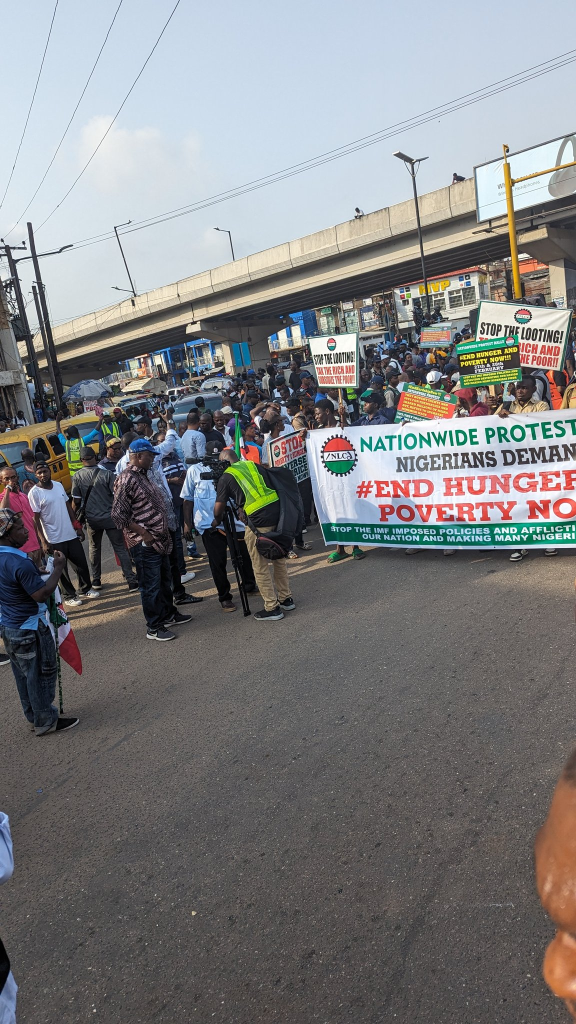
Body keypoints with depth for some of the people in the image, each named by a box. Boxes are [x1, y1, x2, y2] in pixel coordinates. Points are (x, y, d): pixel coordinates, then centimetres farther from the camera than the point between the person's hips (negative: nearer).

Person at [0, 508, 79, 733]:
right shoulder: (19, 563, -29)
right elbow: (42, 594, -27)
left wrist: (35, 567, 7)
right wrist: (58, 568, -19)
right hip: (29, 630, -9)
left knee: (24, 676, 20)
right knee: (41, 674, 7)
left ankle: (33, 715, 34)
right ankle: (46, 721, 18)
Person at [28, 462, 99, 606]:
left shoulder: (58, 485, 5)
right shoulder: (34, 493, -12)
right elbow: (35, 519, -12)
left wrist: (78, 526, 12)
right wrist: (43, 542, -16)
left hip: (71, 534, 5)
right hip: (54, 539, -5)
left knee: (81, 563, 14)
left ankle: (86, 588, 34)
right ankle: (69, 596, 22)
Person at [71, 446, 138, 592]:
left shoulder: (77, 477, -6)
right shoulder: (107, 473, -12)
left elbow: (76, 501, -1)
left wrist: (76, 514, 16)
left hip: (91, 518, 2)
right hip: (110, 517, -2)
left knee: (94, 548, 22)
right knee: (120, 549, 3)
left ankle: (96, 580, 26)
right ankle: (131, 581, -1)